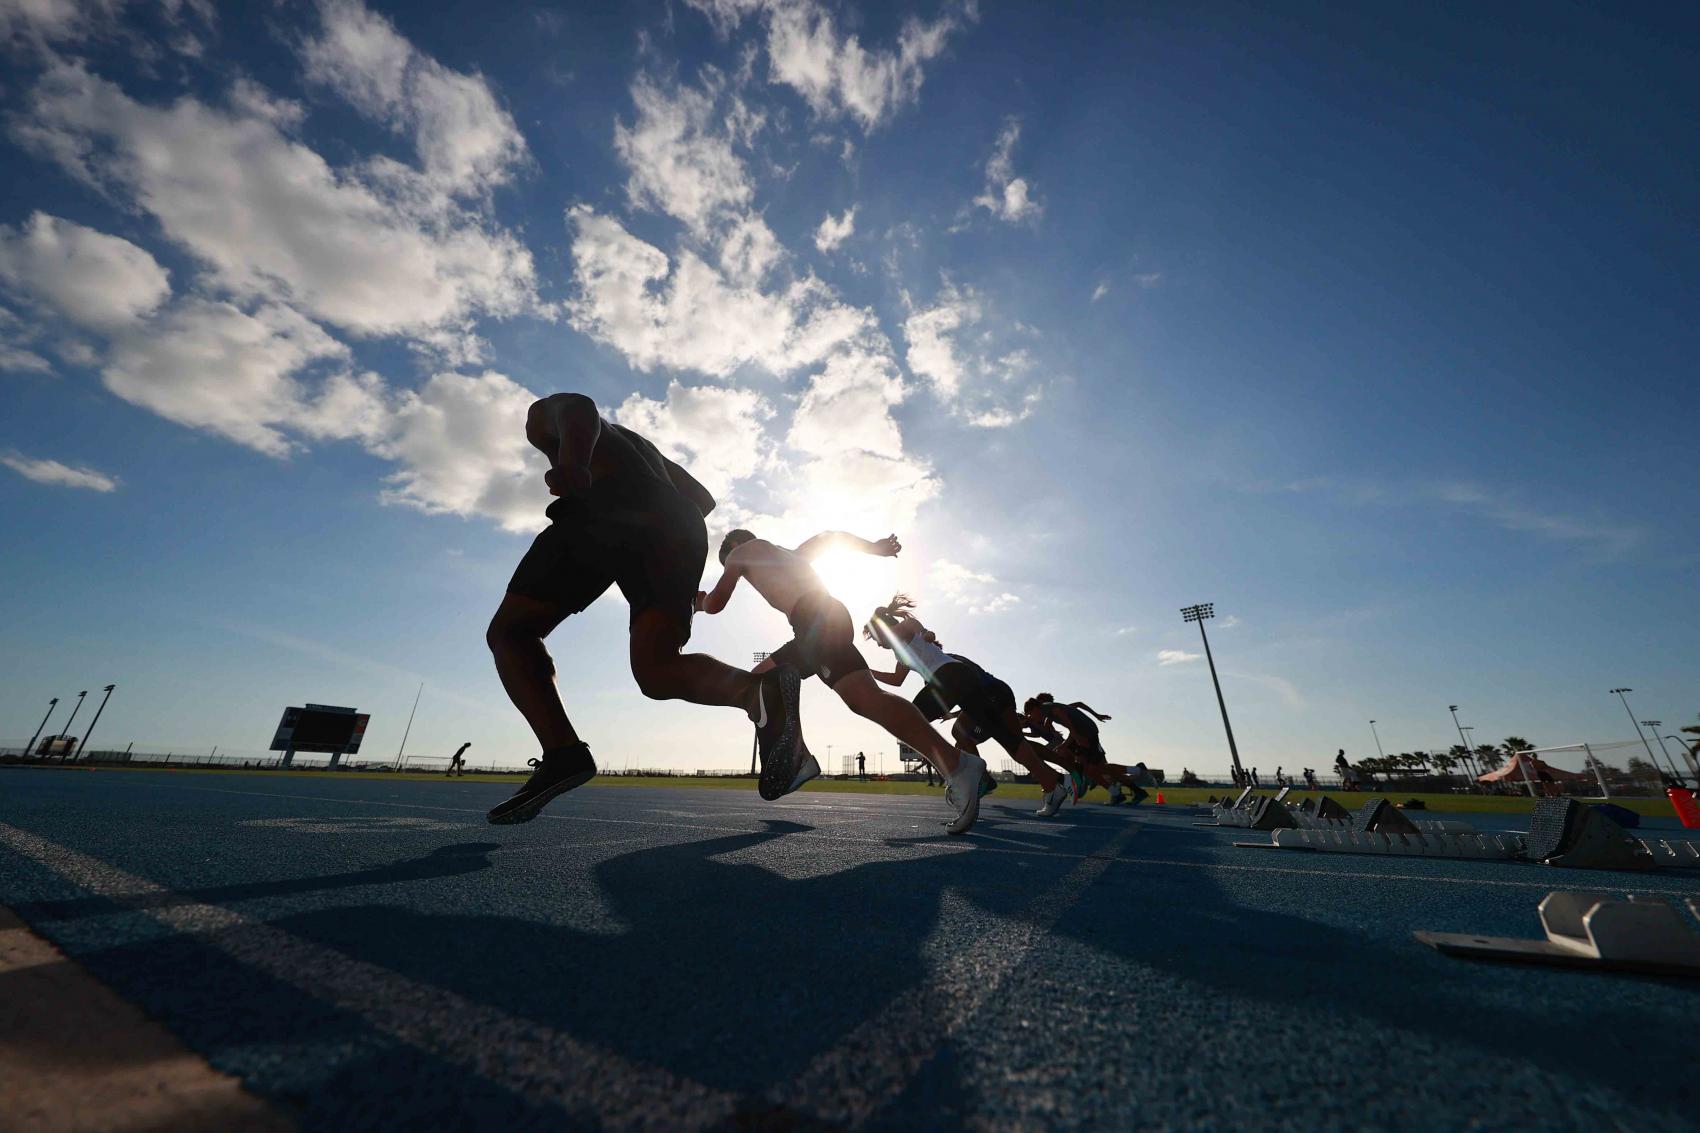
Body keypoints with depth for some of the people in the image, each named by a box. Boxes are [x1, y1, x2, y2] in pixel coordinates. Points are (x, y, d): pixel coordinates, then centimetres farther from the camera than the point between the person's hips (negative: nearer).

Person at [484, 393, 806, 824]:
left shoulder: (546, 411, 29)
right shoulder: (639, 444, 45)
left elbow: (579, 408, 1)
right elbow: (703, 498, 34)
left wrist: (573, 463, -21)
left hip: (605, 510, -5)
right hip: (680, 529, 5)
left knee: (510, 632, 8)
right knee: (656, 670, -3)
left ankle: (562, 752, -17)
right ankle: (761, 690, -33)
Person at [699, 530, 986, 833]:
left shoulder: (741, 551, 21)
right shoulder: (788, 554, 40)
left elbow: (714, 604, 20)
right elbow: (828, 536, 32)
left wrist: (699, 599, 42)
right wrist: (874, 547, 25)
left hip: (816, 621, -9)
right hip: (816, 626, 9)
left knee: (865, 699, -22)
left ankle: (958, 765, -30)